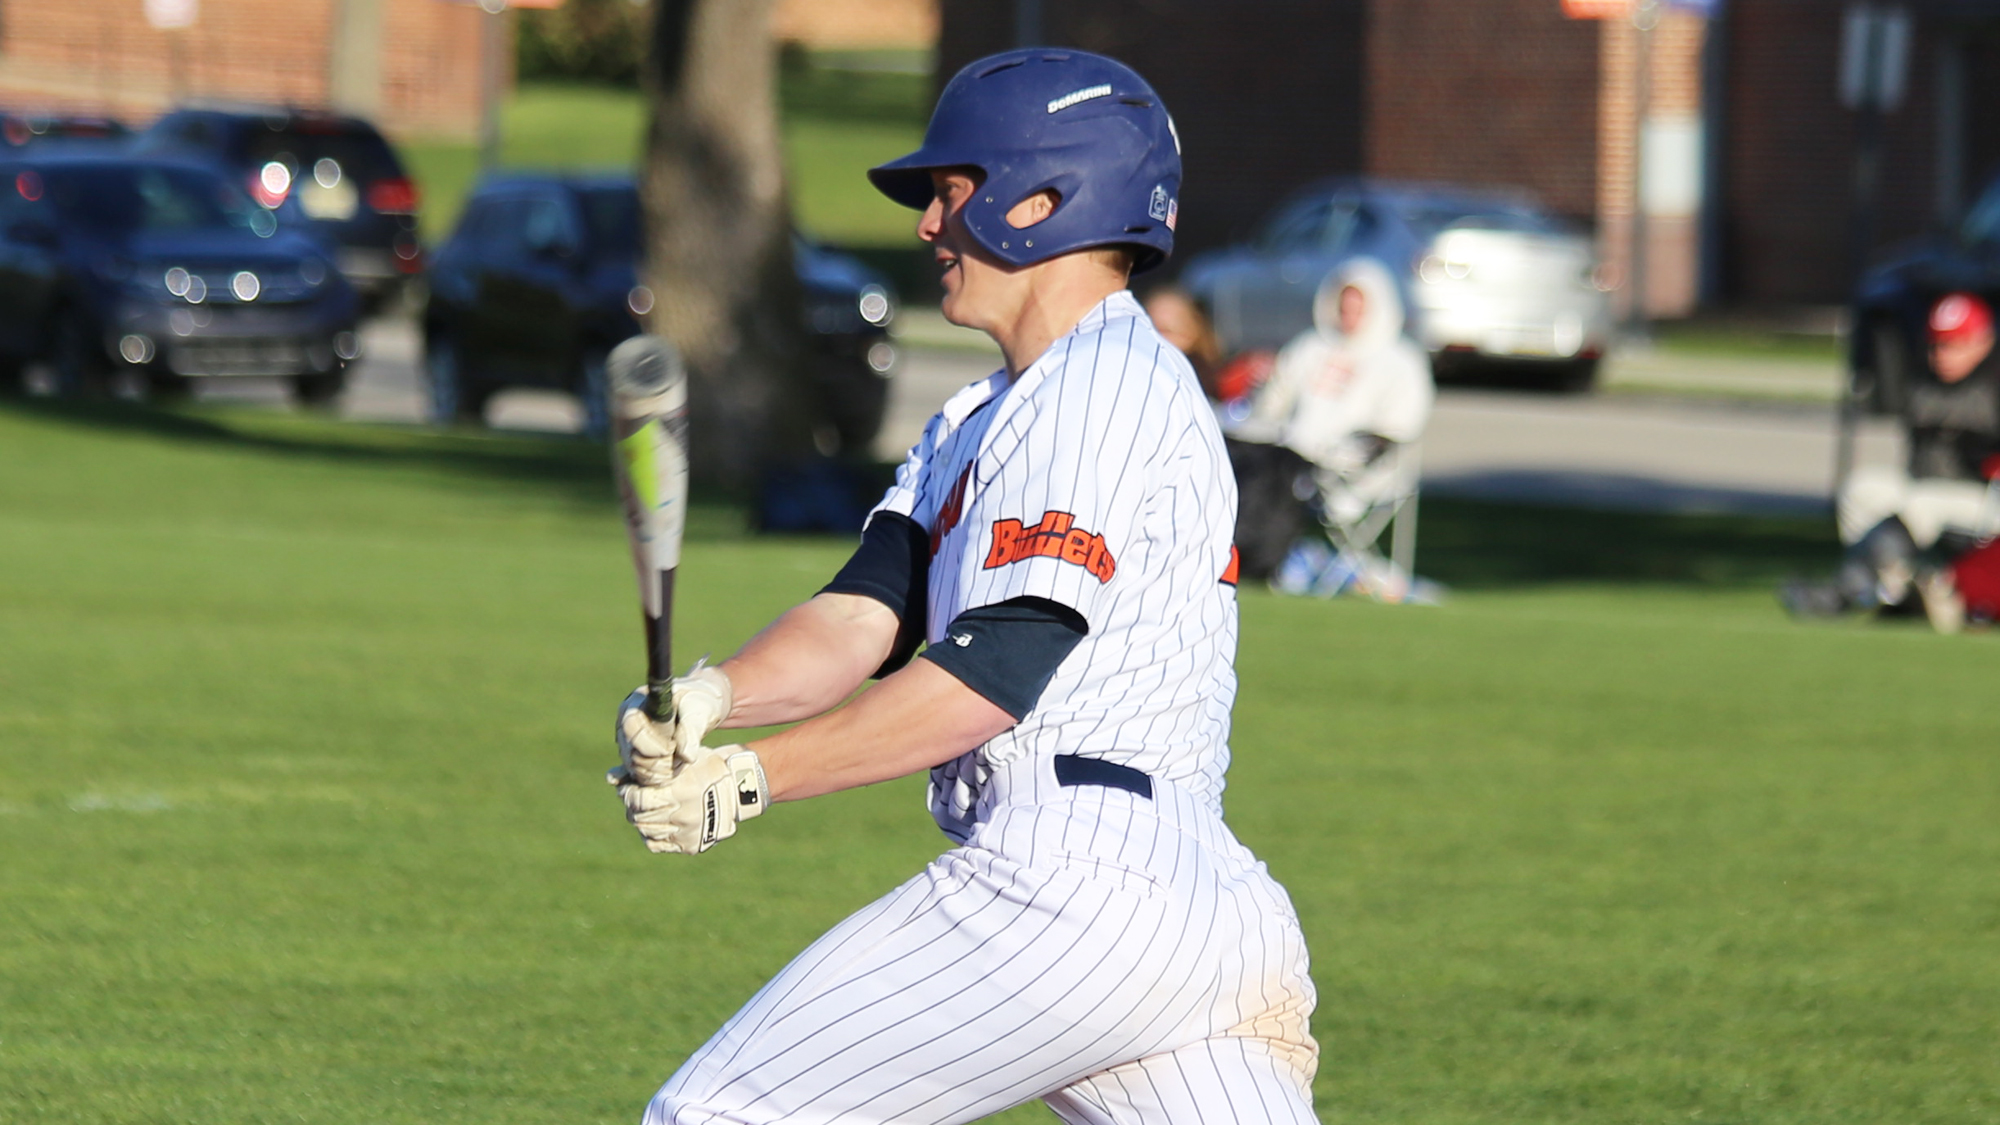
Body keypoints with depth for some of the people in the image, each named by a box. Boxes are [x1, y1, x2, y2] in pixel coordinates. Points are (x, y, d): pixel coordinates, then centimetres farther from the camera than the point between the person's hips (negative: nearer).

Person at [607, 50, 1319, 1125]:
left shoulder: (1108, 387, -6)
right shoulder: (980, 421, 25)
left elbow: (997, 672, -15)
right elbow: (863, 614, 11)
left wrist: (753, 778, -16)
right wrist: (712, 696, -10)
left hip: (1070, 881, -10)